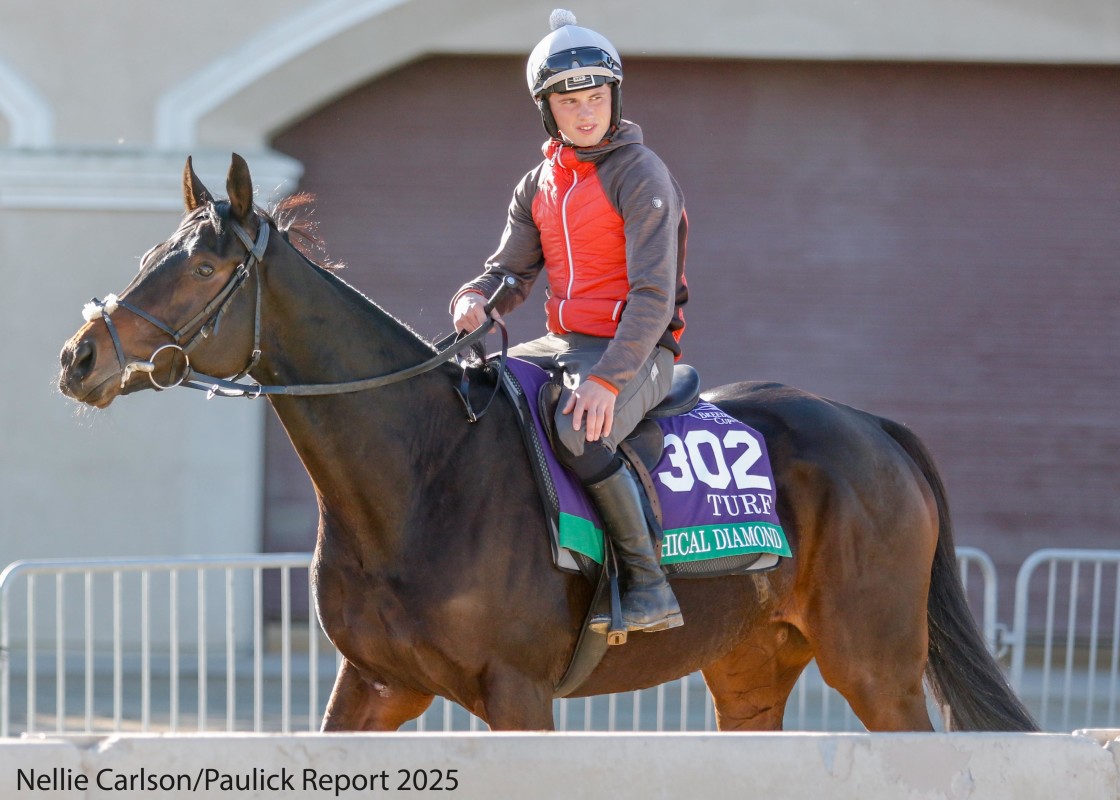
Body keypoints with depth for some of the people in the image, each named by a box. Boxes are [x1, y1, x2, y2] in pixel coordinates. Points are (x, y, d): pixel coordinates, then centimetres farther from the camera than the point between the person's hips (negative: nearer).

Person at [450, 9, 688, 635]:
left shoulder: (641, 175, -10)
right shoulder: (538, 187, 13)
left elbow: (653, 295, -18)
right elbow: (510, 272, 15)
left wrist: (607, 378, -29)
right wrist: (476, 301, -11)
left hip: (636, 350, -8)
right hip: (564, 345, 8)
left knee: (579, 432, -37)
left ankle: (649, 585, -29)